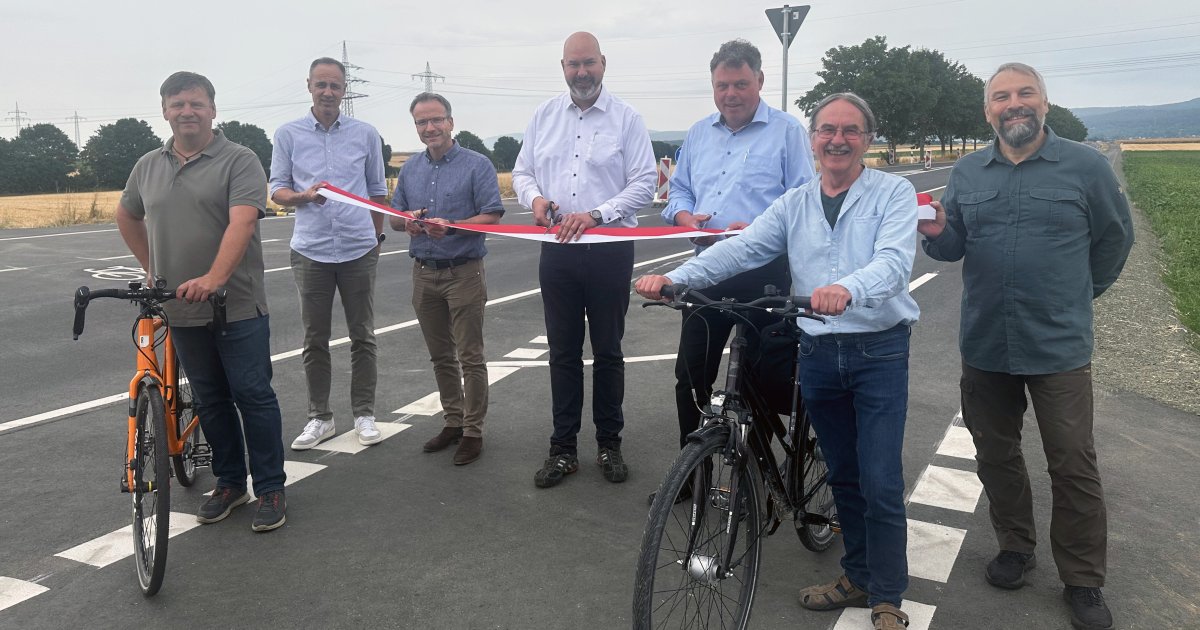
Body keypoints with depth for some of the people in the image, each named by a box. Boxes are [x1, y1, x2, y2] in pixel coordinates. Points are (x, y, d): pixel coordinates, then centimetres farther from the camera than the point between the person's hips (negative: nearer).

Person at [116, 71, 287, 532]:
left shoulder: (239, 161, -6)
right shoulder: (148, 166, 12)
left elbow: (241, 222, -20)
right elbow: (127, 217, 28)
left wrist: (214, 278, -33)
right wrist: (151, 267, 20)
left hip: (238, 308, -5)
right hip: (181, 309, 5)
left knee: (253, 396, -1)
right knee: (210, 401, 13)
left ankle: (270, 490, 8)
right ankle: (229, 484, 25)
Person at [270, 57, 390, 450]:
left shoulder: (366, 134, 6)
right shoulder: (288, 135, 4)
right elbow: (277, 189, 5)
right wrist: (303, 196, -16)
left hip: (359, 249, 0)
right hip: (310, 251, 0)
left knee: (362, 337, 6)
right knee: (314, 340, 6)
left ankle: (364, 414, 17)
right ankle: (319, 418, 17)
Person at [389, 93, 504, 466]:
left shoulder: (477, 165, -6)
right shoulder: (410, 169, 11)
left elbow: (493, 217, -12)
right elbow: (394, 216, 16)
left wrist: (451, 226, -25)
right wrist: (405, 221, -8)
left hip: (463, 271, -5)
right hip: (424, 273, 6)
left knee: (470, 357, -1)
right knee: (440, 356, 14)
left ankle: (473, 431, 8)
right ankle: (453, 421, 26)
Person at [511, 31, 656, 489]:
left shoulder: (626, 119, -2)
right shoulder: (544, 116, 10)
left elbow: (645, 182, -8)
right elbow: (522, 172, 13)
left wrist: (596, 214, -19)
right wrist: (534, 197, -10)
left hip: (610, 250, -3)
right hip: (558, 250, 3)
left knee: (608, 352, 8)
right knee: (563, 353, 9)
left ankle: (609, 445, 23)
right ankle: (563, 449, 19)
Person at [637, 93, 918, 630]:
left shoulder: (894, 193, -4)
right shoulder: (794, 204, 8)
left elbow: (894, 260, -21)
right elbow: (740, 249, -3)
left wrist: (847, 290, -43)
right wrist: (674, 277, -19)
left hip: (879, 351, -4)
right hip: (818, 352, 4)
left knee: (880, 483, -2)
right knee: (842, 477, 16)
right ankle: (859, 576, 33)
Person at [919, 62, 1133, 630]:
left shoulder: (1085, 166, -3)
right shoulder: (967, 172, 6)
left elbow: (1114, 237, 9)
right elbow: (954, 247, 9)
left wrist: (1076, 296, 15)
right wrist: (937, 232, -14)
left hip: (1059, 348, -3)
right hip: (984, 345, 4)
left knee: (1074, 467, 1)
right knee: (996, 456, 14)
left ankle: (1083, 582, 16)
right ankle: (1015, 547, 34)